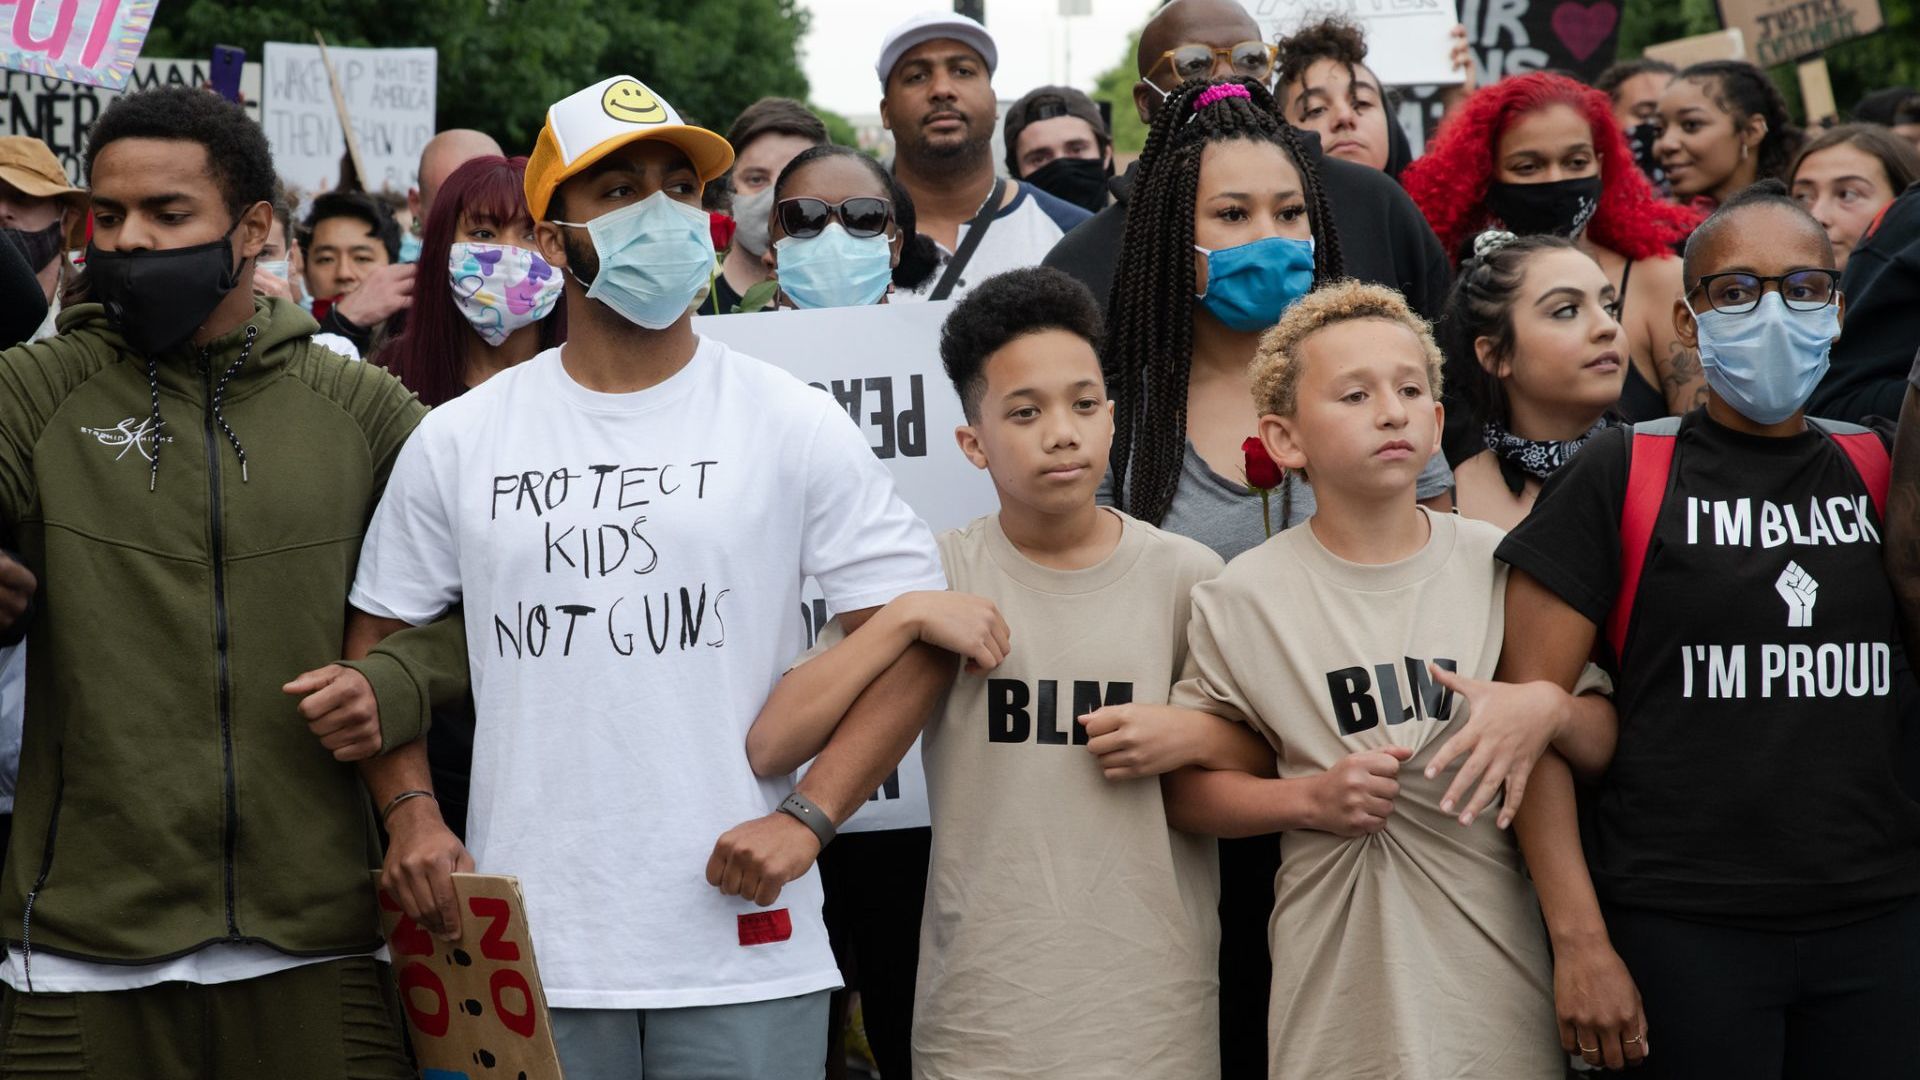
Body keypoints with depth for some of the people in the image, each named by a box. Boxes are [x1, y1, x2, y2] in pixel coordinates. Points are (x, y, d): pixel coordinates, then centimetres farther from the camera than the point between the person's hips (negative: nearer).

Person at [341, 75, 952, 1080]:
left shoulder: (792, 424, 1)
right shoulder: (457, 441, 6)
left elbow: (912, 635, -1)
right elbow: (378, 643, 14)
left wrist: (805, 819, -11)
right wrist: (410, 812, -1)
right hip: (526, 947, 1)